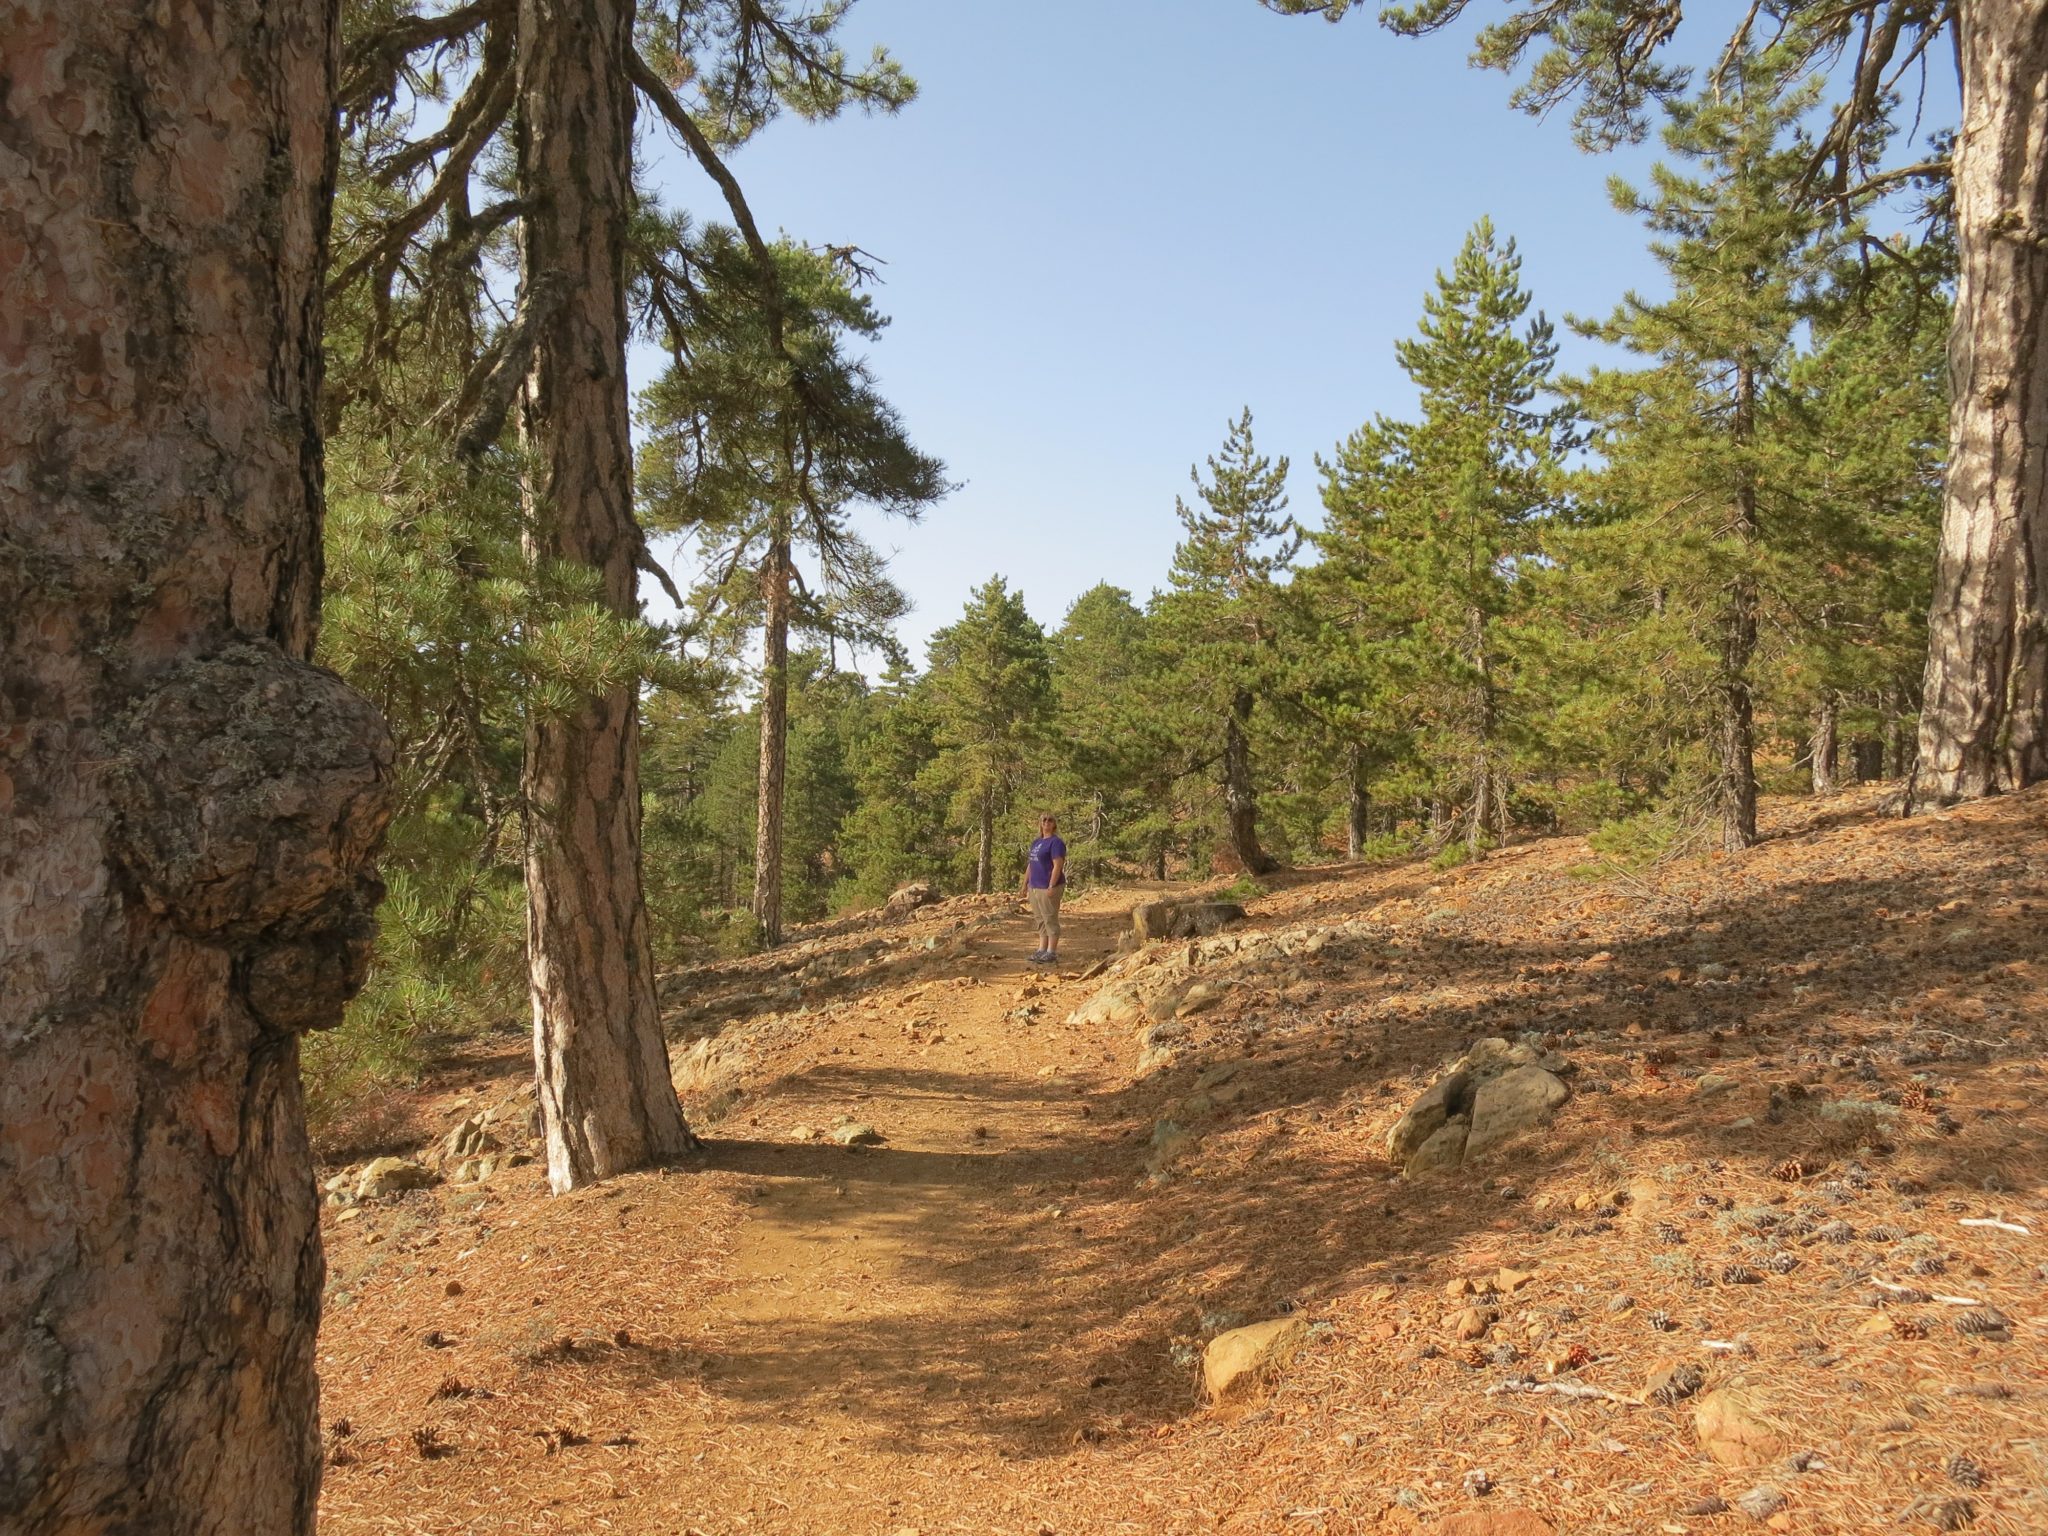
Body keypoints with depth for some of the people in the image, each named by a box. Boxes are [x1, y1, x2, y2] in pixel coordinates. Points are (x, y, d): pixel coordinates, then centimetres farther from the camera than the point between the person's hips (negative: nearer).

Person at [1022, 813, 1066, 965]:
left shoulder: (1055, 842, -10)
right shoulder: (1036, 843, 17)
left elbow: (1058, 866, -17)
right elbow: (1030, 866, 21)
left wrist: (1052, 887, -22)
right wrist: (1025, 885, 18)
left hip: (1048, 889, -8)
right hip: (1035, 888, 8)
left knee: (1050, 919, -4)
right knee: (1040, 919, 11)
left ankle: (1051, 952, 0)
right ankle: (1042, 950, 17)